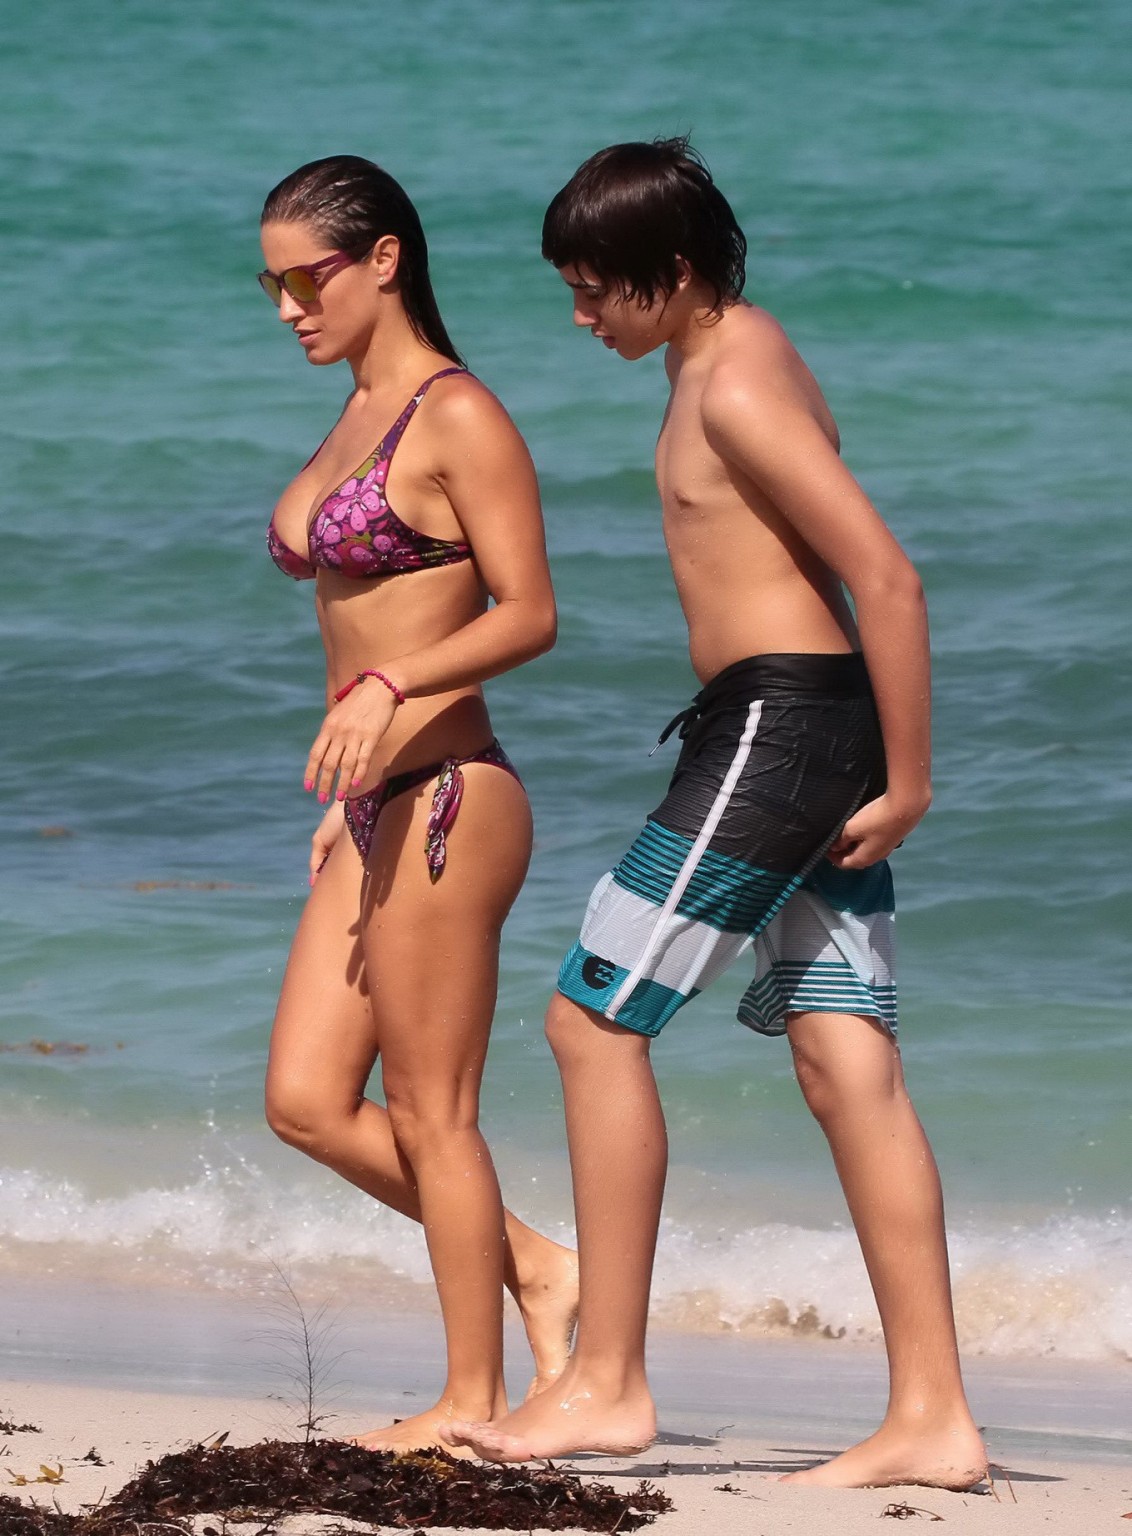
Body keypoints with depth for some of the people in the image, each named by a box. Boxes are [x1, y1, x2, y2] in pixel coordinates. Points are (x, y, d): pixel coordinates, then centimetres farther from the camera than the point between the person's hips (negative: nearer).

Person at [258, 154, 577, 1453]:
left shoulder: (458, 419, -11)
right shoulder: (360, 416, 15)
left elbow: (527, 614, -17)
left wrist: (385, 693, -30)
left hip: (446, 799, -9)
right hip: (379, 810, 9)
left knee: (430, 1114, -1)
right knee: (306, 1103, 7)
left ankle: (473, 1401, 8)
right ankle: (532, 1268, 18)